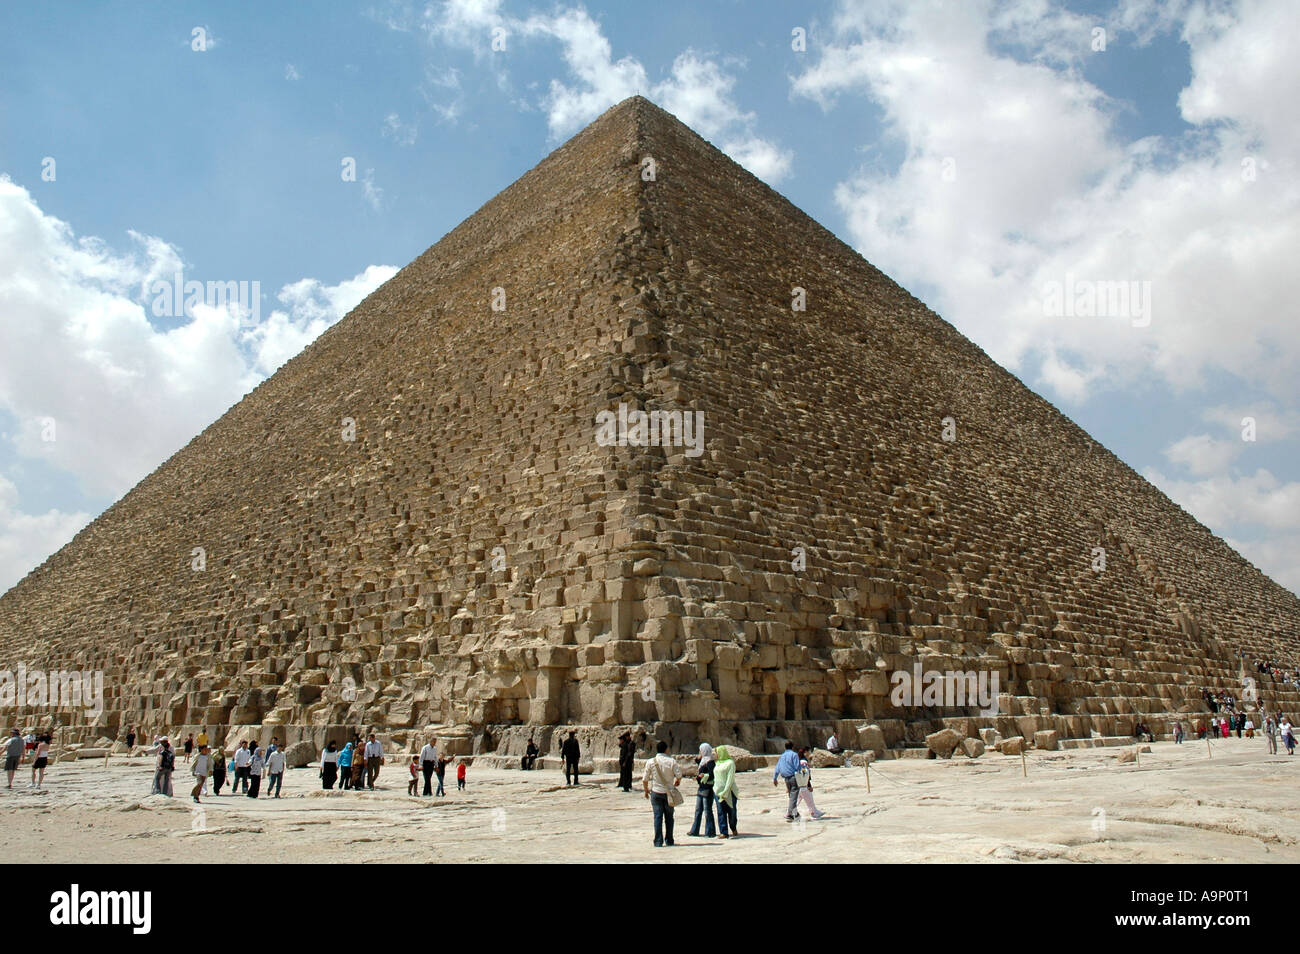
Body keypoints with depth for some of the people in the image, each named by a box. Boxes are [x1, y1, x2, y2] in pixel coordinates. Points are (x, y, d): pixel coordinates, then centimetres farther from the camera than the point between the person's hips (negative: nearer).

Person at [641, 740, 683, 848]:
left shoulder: (650, 762, -6)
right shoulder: (671, 761, -8)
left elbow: (645, 779, -3)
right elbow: (679, 775, -10)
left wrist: (646, 790, 13)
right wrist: (677, 782, 13)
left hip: (656, 792, 0)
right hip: (669, 792, 0)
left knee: (658, 817, 3)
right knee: (669, 817, 12)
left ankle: (658, 842, 0)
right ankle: (669, 841, 18)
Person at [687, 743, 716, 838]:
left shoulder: (710, 761, -14)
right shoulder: (703, 760, 14)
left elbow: (712, 774, -23)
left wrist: (704, 775, -35)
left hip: (707, 788, -9)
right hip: (701, 788, 9)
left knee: (707, 810, -3)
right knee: (698, 810, 12)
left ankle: (710, 832, 4)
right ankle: (694, 831, 17)